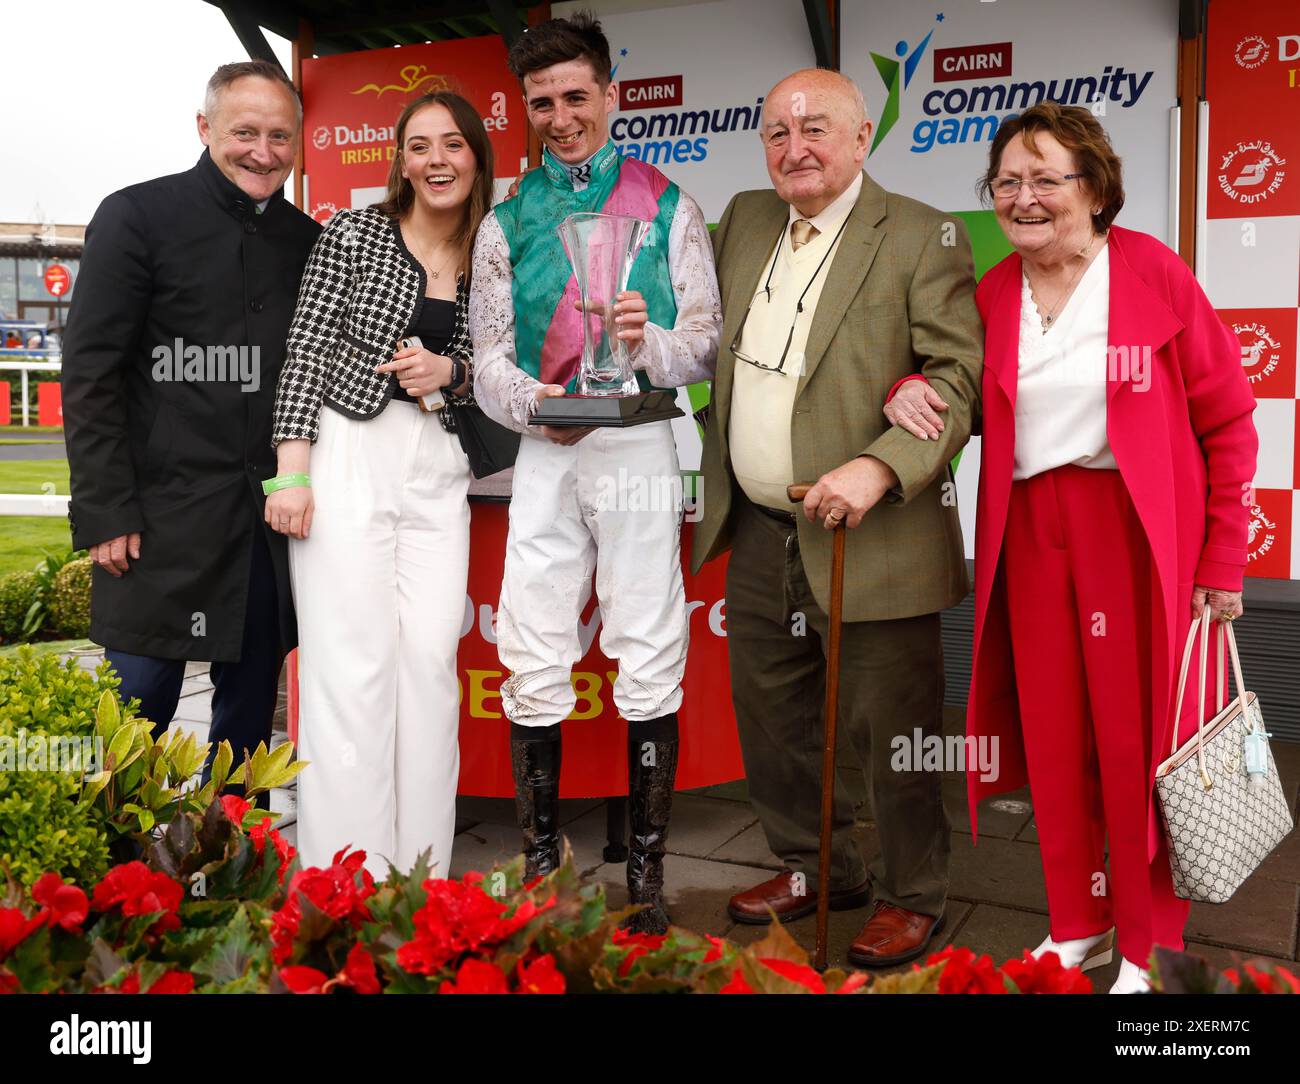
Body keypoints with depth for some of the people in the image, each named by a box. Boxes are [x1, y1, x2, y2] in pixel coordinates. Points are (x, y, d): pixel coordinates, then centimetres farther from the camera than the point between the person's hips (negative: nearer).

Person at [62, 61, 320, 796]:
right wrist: (106, 513, -11)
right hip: (165, 517, -4)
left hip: (273, 521, 4)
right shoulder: (139, 217, -2)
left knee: (251, 702, 11)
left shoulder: (307, 241, 11)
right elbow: (90, 372, -6)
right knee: (142, 700, 1)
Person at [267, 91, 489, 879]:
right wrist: (292, 472, -10)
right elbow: (305, 353, -3)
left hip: (438, 472, 4)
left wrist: (450, 370, -5)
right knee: (351, 659, -6)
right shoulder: (354, 235, 1)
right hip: (347, 457, -4)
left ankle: (422, 876, 10)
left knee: (432, 657, 0)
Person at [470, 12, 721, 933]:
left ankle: (647, 874, 13)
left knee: (649, 666, 1)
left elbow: (706, 344, 2)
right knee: (534, 667, 4)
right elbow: (489, 362, 8)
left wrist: (649, 343, -19)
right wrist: (534, 404, -12)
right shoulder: (507, 223, 11)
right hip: (545, 453, 2)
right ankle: (541, 860, 19)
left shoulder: (669, 206, 7)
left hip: (640, 448, -2)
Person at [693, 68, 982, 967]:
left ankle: (913, 895, 28)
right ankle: (816, 868, 39)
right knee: (771, 717, 19)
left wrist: (880, 466, -27)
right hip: (758, 538, 7)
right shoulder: (744, 221, 11)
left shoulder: (923, 239, -9)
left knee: (893, 731, 6)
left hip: (871, 545, -6)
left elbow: (960, 377, -15)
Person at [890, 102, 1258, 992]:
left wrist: (1223, 562, -6)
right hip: (1029, 533, 4)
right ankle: (1077, 926, 28)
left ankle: (1150, 948, 21)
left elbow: (1227, 423, -3)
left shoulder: (1154, 275, -5)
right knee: (1052, 734, 9)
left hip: (1137, 531, -4)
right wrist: (912, 388, -9)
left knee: (1135, 741, 2)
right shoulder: (990, 295, 7)